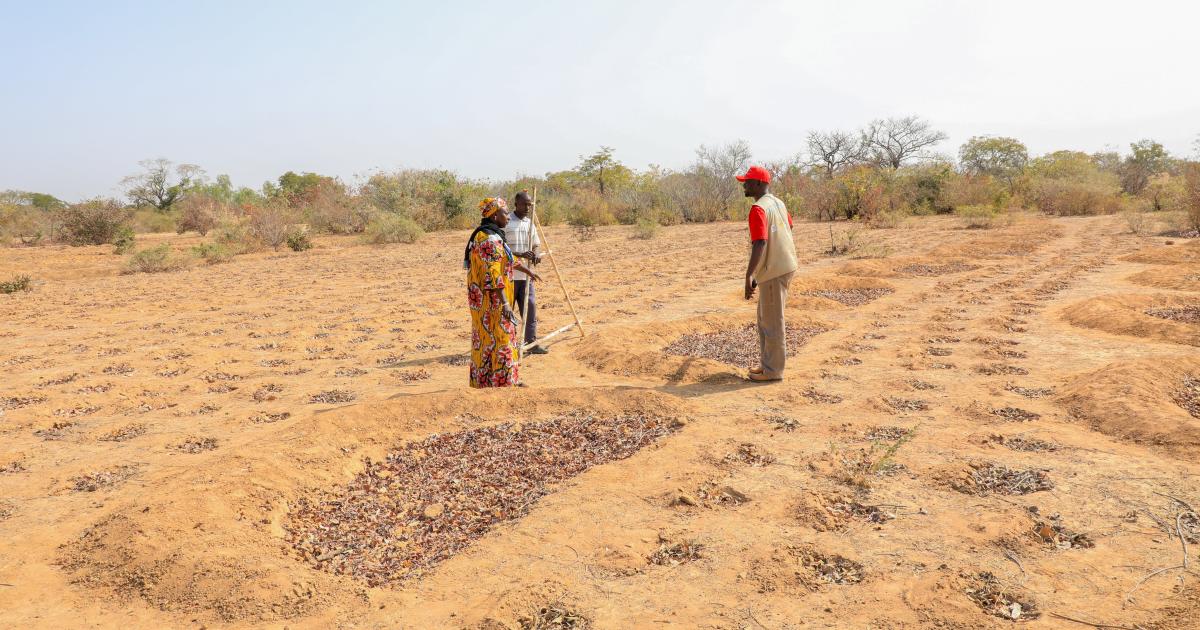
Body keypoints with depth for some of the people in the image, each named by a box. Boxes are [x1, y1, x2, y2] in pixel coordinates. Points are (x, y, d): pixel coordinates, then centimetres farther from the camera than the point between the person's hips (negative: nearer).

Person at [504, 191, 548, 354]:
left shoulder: (530, 223, 12)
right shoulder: (506, 222, -7)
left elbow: (537, 244, 15)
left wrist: (537, 254, -9)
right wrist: (521, 255, -24)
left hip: (526, 274, 6)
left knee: (531, 307, 4)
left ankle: (531, 342, 12)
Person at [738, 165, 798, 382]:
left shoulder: (758, 209, -18)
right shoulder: (778, 202, 11)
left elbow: (760, 243, -27)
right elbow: (788, 227, 26)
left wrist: (749, 275, -29)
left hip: (773, 271, -10)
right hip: (785, 266, 10)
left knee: (772, 322, 0)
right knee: (765, 318, 19)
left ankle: (773, 371, 9)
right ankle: (767, 363, 28)